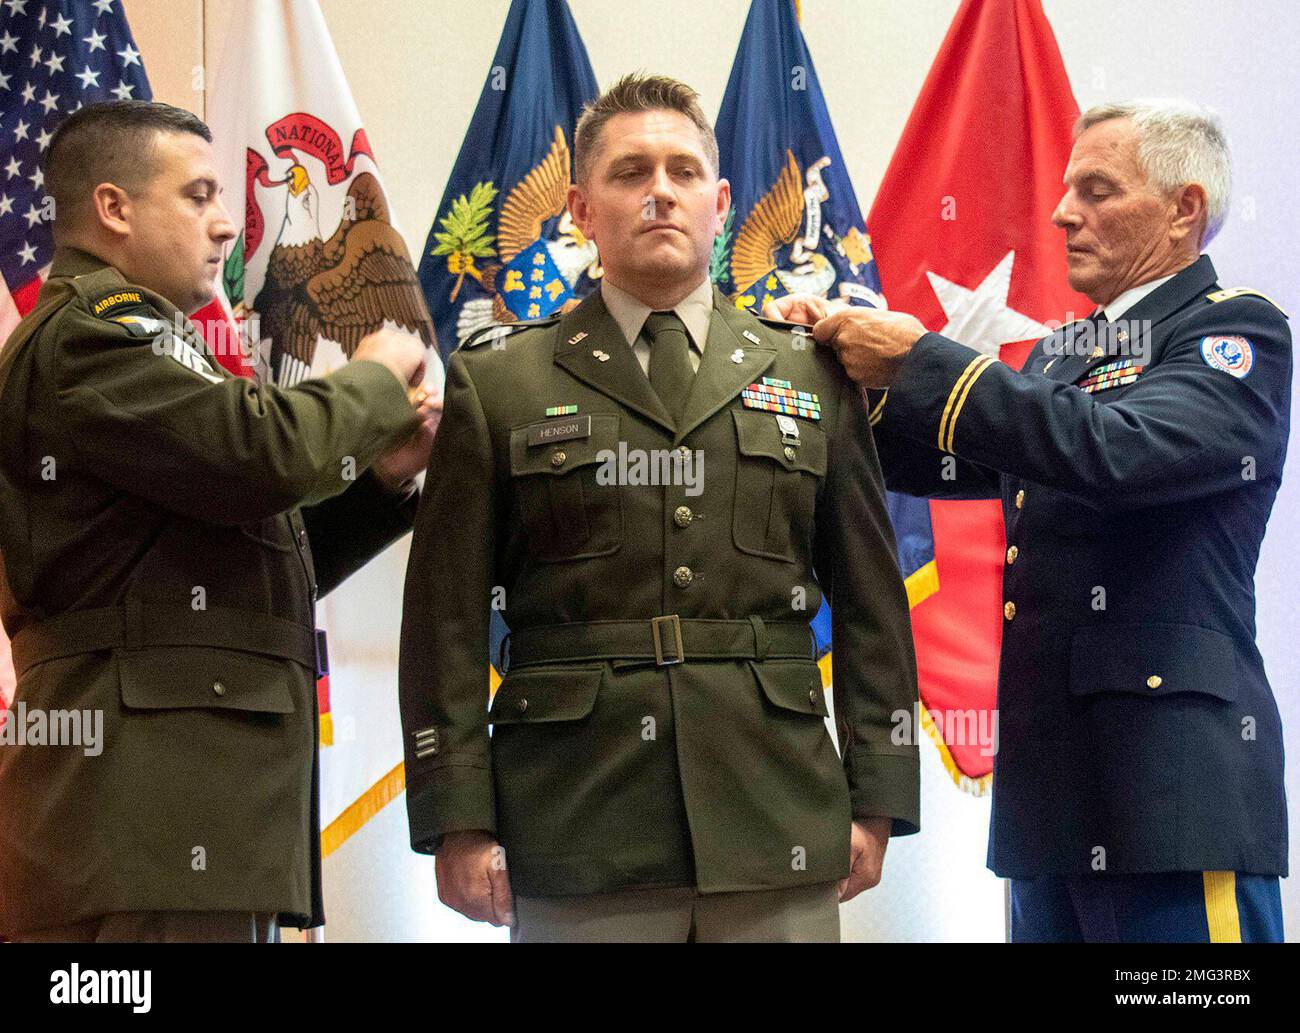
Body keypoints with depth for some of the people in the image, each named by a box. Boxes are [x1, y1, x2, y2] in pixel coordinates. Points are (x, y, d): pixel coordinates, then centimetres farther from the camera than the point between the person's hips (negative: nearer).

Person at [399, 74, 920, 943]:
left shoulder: (813, 378, 12)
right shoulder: (497, 383, 7)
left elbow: (872, 606, 11)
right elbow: (447, 619, 3)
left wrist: (877, 801, 5)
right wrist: (459, 822, -4)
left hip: (777, 838, 2)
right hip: (576, 835, -1)